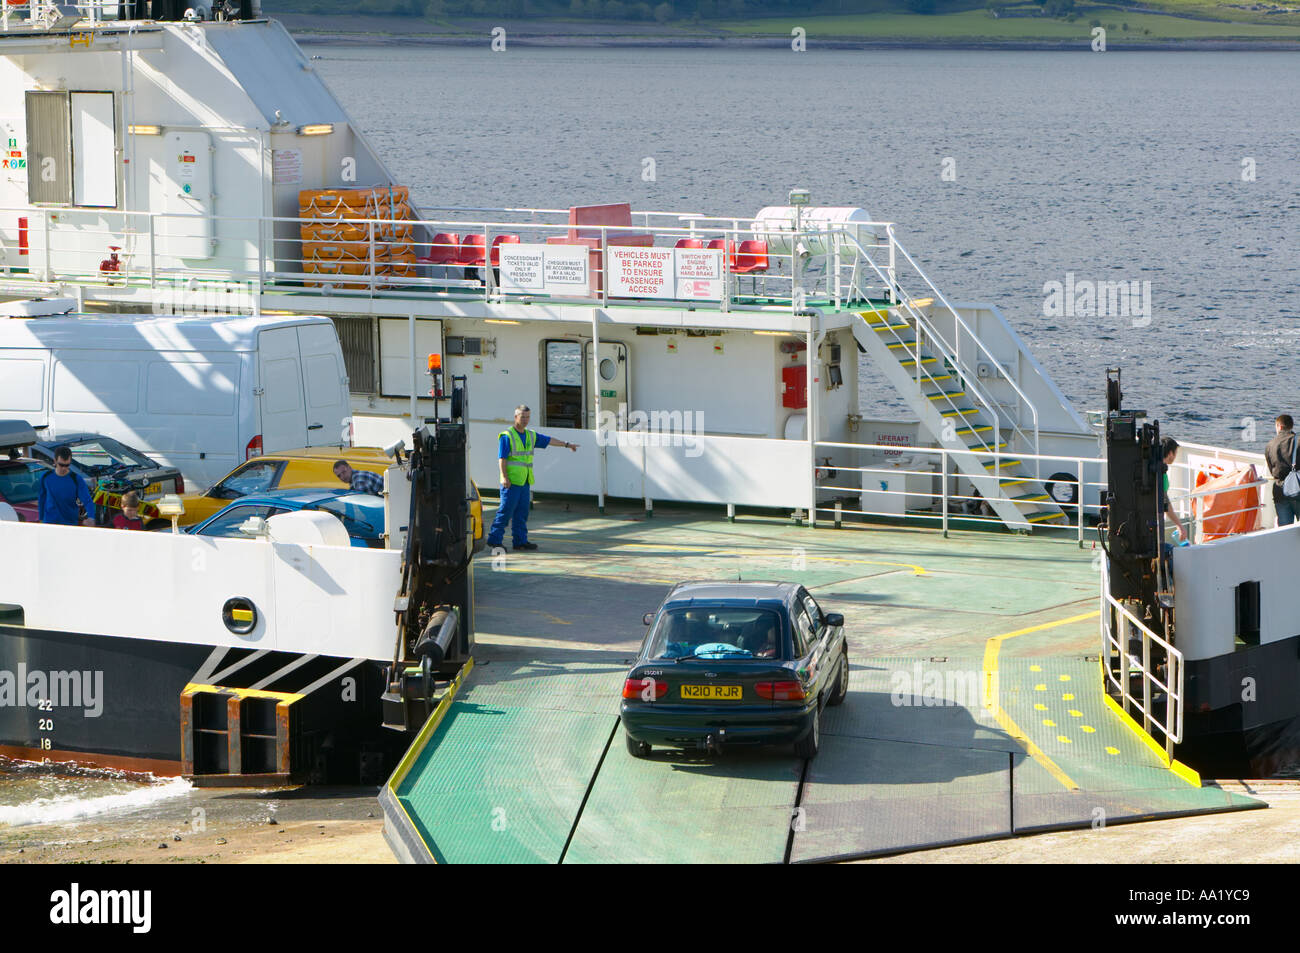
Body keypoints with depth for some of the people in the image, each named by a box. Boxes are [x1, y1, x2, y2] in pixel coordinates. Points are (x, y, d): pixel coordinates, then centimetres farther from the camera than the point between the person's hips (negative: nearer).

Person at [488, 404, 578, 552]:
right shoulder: (507, 436, -7)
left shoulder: (531, 436, 16)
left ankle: (520, 541, 12)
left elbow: (549, 440, 28)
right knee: (505, 511, -8)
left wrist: (567, 444, 36)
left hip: (525, 482, 7)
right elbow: (502, 458, -12)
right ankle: (495, 539, -4)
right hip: (511, 482, -7)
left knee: (522, 512, 8)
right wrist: (505, 477, -19)